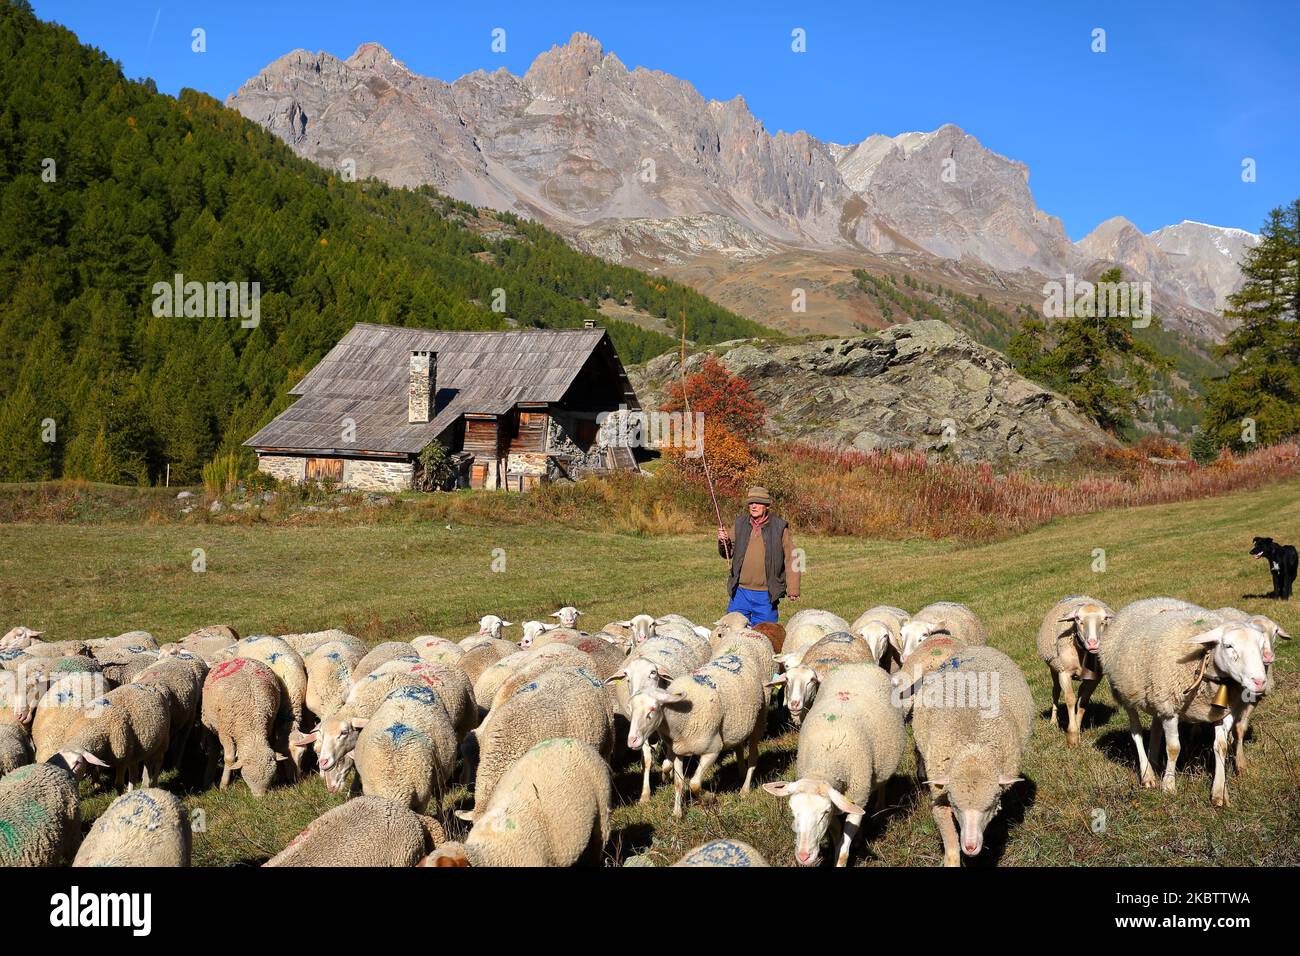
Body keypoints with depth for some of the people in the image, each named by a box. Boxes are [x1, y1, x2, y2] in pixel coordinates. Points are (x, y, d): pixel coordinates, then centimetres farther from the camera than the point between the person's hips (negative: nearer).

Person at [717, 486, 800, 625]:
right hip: (740, 592, 3)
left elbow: (790, 559, 0)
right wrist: (723, 541, -9)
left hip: (766, 595, -3)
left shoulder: (779, 527, -2)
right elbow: (728, 553, 13)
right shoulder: (740, 523, 8)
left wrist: (793, 589, -4)